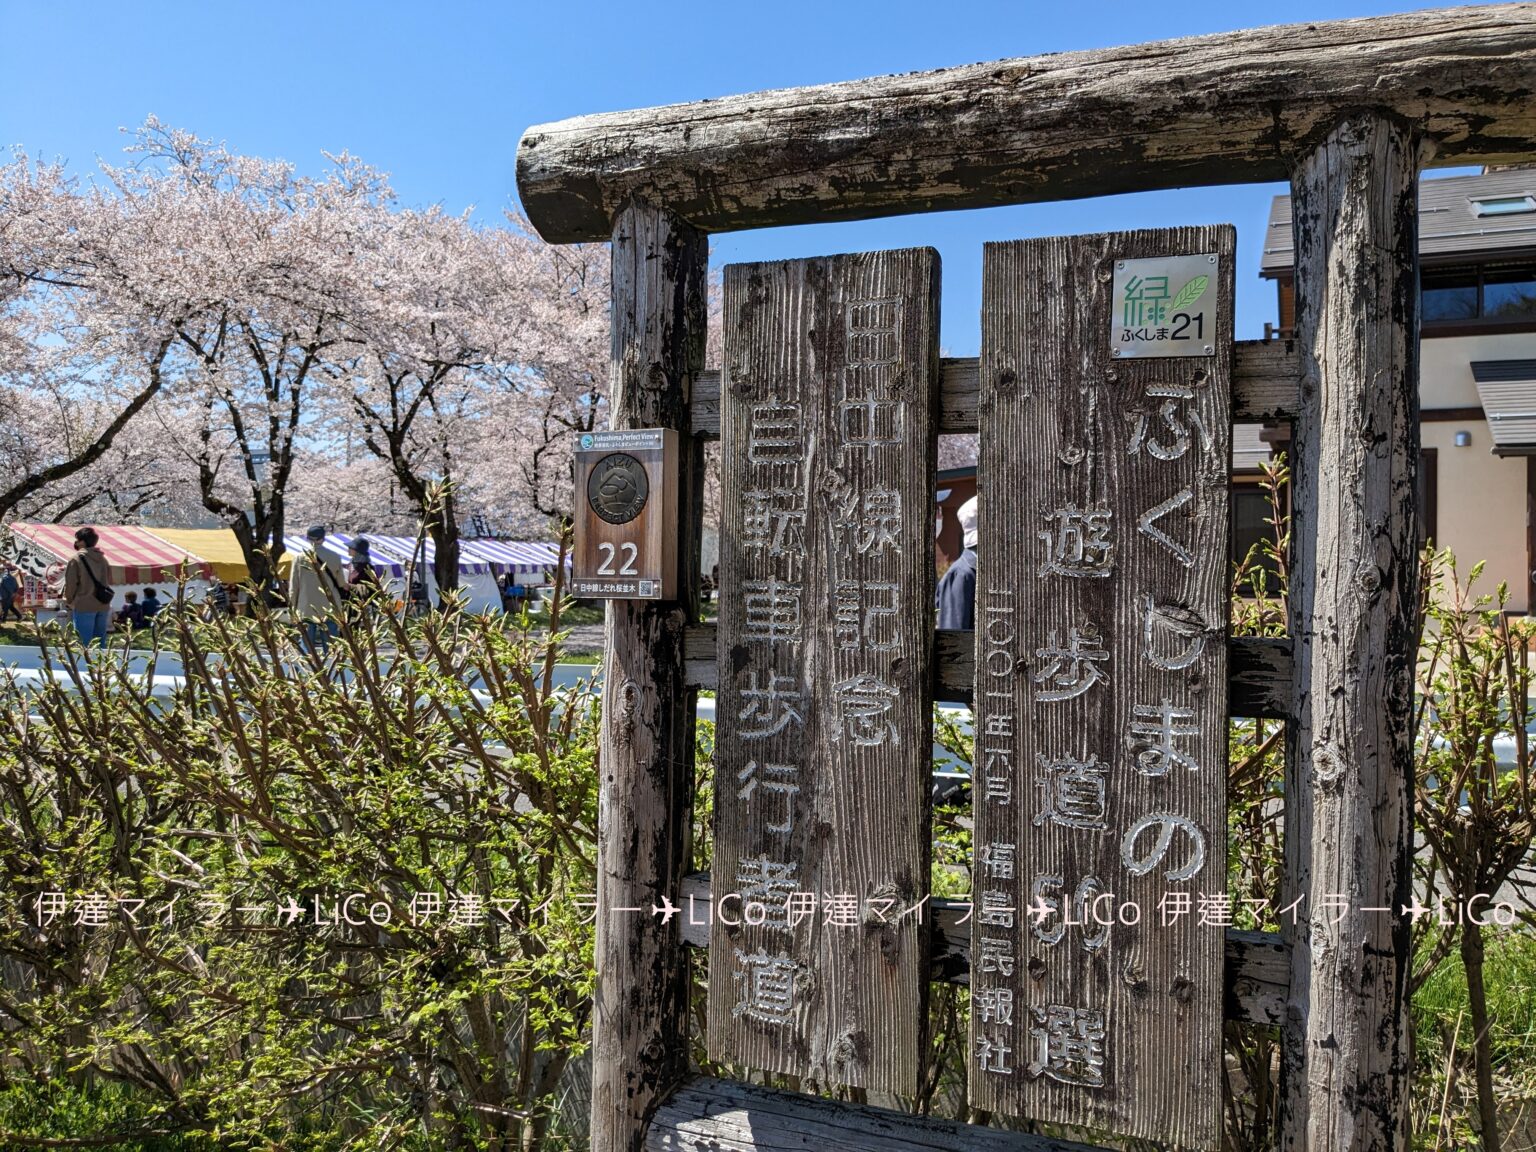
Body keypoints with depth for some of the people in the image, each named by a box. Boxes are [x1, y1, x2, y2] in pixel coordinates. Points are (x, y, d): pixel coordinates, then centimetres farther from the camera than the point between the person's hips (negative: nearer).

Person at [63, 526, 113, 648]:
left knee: (85, 643, -1)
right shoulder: (102, 558, 9)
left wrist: (68, 601, 7)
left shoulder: (76, 559, -9)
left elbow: (71, 583, -7)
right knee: (100, 642, 12)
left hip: (84, 606, -6)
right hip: (103, 605, 6)